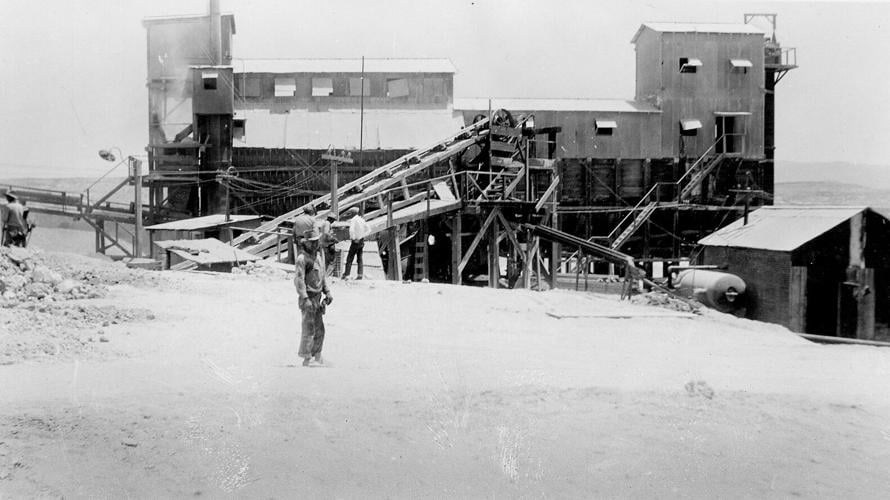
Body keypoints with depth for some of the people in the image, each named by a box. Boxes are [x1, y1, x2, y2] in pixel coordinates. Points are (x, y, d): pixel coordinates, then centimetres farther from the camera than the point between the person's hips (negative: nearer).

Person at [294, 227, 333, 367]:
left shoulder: (316, 256, 14)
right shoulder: (302, 258, -14)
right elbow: (299, 280, -19)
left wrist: (327, 292, 14)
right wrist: (305, 299, -25)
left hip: (317, 299, 8)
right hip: (308, 299, -8)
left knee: (320, 329, 12)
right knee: (308, 330, -7)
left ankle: (317, 356, 22)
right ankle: (306, 359, -1)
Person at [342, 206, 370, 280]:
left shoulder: (353, 220, -12)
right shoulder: (362, 220, 11)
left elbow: (351, 230, -28)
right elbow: (369, 230, 15)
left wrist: (353, 239, -17)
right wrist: (363, 236, 10)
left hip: (355, 242, -7)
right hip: (361, 241, 7)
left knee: (349, 259, -2)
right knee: (359, 259, 10)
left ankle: (346, 275, -3)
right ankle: (360, 274, 4)